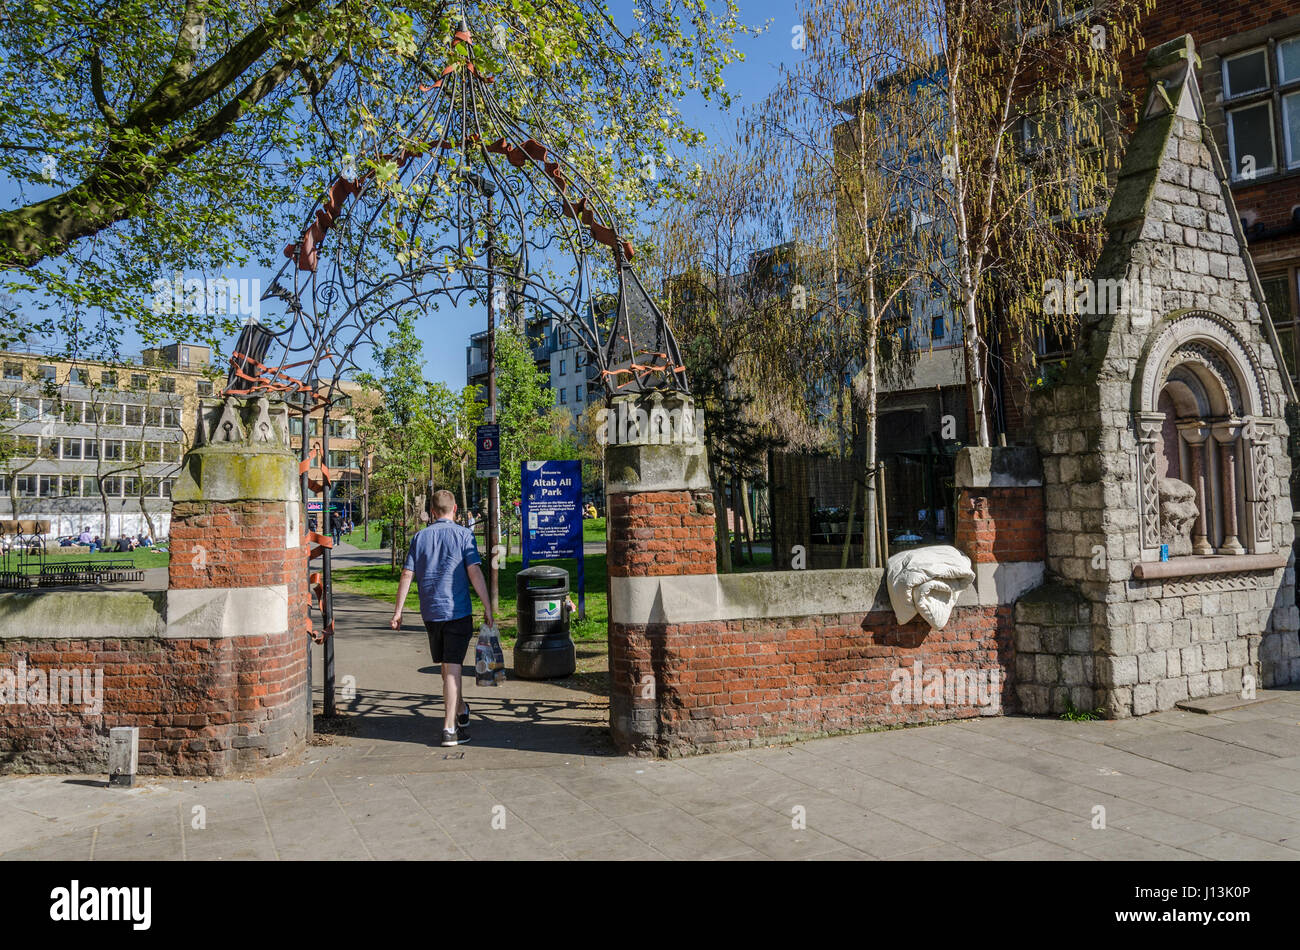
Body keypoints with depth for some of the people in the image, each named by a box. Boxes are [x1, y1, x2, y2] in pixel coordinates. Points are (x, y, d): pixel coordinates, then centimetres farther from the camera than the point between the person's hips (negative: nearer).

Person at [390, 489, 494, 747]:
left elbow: (407, 575, 2)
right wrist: (487, 606, -6)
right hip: (458, 611, -4)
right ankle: (449, 728, -7)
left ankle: (460, 710, 37)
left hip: (430, 613, 4)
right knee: (452, 668, -4)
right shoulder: (463, 535, -4)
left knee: (446, 665, 19)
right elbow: (475, 572, -11)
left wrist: (398, 611, 6)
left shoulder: (420, 537, 6)